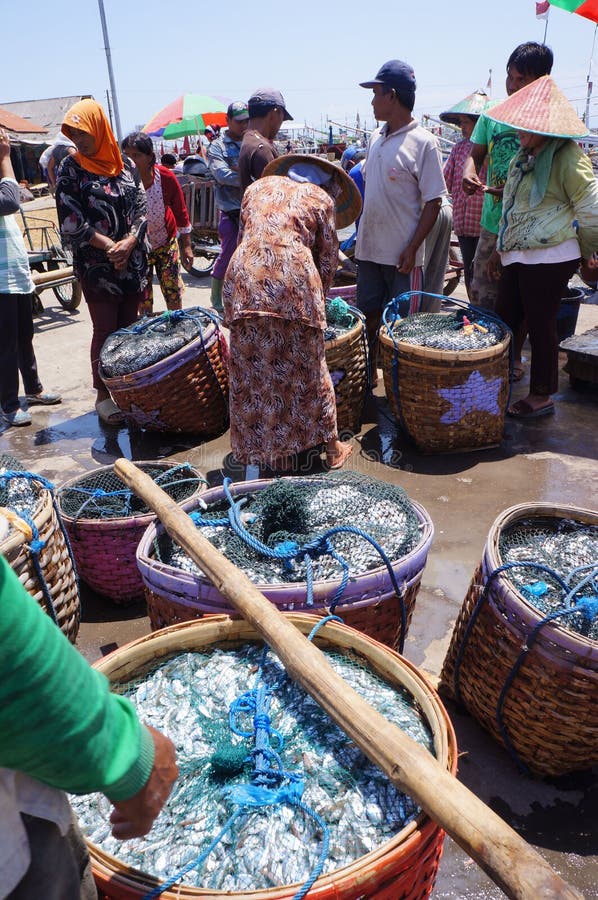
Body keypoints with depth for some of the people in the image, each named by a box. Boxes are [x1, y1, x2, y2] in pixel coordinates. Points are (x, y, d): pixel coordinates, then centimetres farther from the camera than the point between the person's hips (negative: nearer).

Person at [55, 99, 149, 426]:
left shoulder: (126, 165, 7)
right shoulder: (71, 168, -2)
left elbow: (141, 208, 4)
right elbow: (71, 220, -8)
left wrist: (129, 243, -13)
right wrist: (109, 245, -16)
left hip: (132, 262, 3)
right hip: (96, 265, -3)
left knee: (128, 328, 9)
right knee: (105, 331, -1)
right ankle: (103, 395, 10)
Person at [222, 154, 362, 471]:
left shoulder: (260, 186, 27)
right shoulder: (321, 198, 19)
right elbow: (327, 256, 15)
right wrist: (319, 297, 28)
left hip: (244, 277, 3)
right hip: (294, 280, -2)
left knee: (251, 371, 8)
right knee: (306, 368, 7)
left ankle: (261, 451, 15)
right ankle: (332, 448, 18)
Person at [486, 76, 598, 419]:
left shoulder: (567, 158, -10)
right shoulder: (523, 158, 16)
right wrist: (502, 249, 24)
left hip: (550, 258, -8)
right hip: (518, 256, 8)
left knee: (541, 326, -1)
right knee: (503, 320, 9)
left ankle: (542, 397, 11)